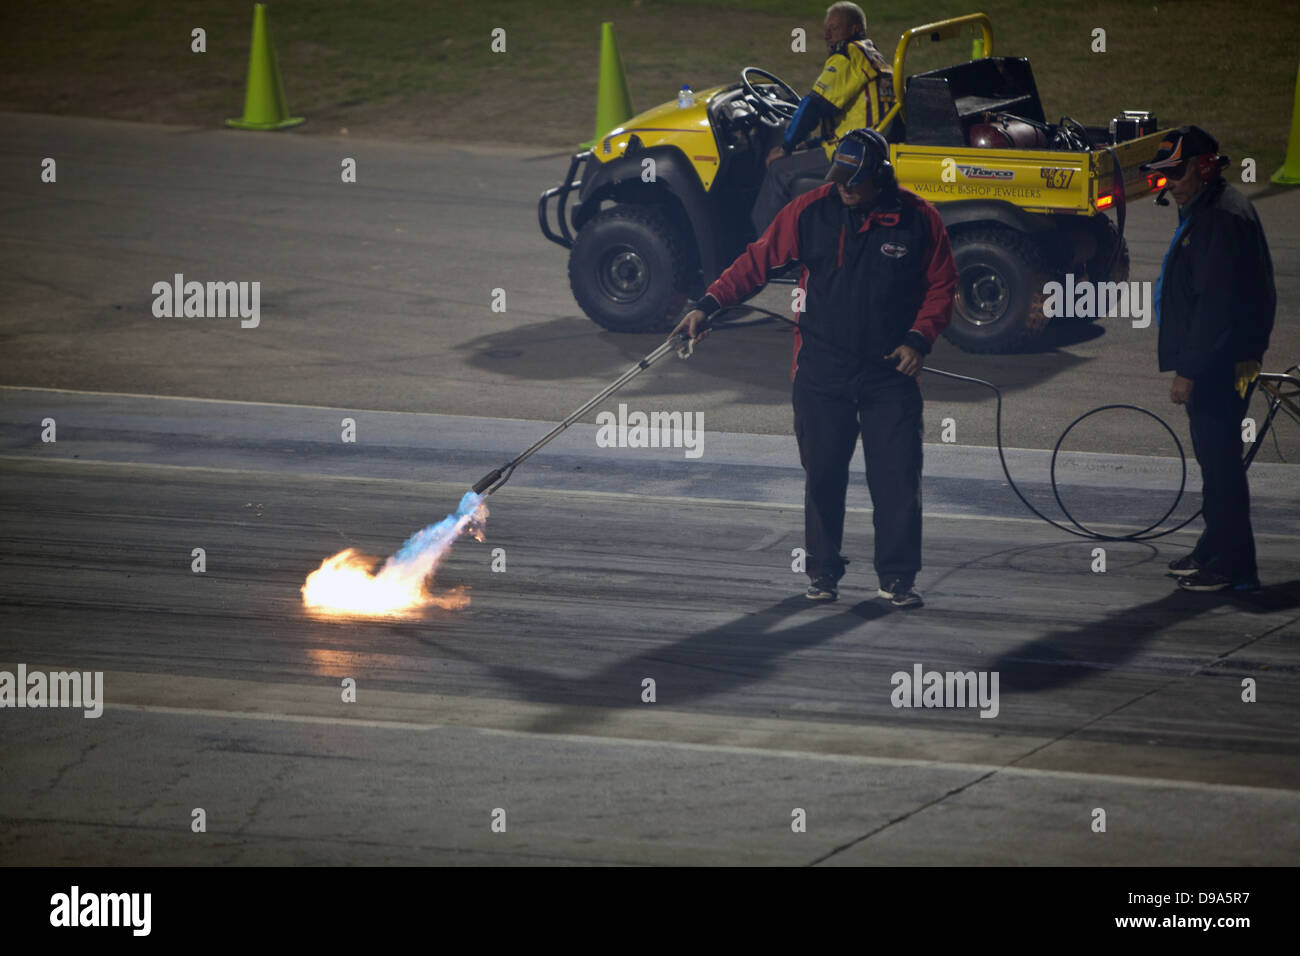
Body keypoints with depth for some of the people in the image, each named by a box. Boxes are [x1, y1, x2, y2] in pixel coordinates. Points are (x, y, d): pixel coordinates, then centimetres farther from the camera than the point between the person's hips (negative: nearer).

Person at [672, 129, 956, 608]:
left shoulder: (918, 218, -4)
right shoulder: (811, 211, -3)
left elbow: (942, 285, 5)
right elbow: (757, 260, 2)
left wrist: (919, 339, -8)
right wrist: (708, 305, -5)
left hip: (891, 371, -1)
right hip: (821, 370, 1)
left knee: (897, 475, -4)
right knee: (823, 474, 4)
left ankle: (897, 577, 5)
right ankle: (823, 572, 16)